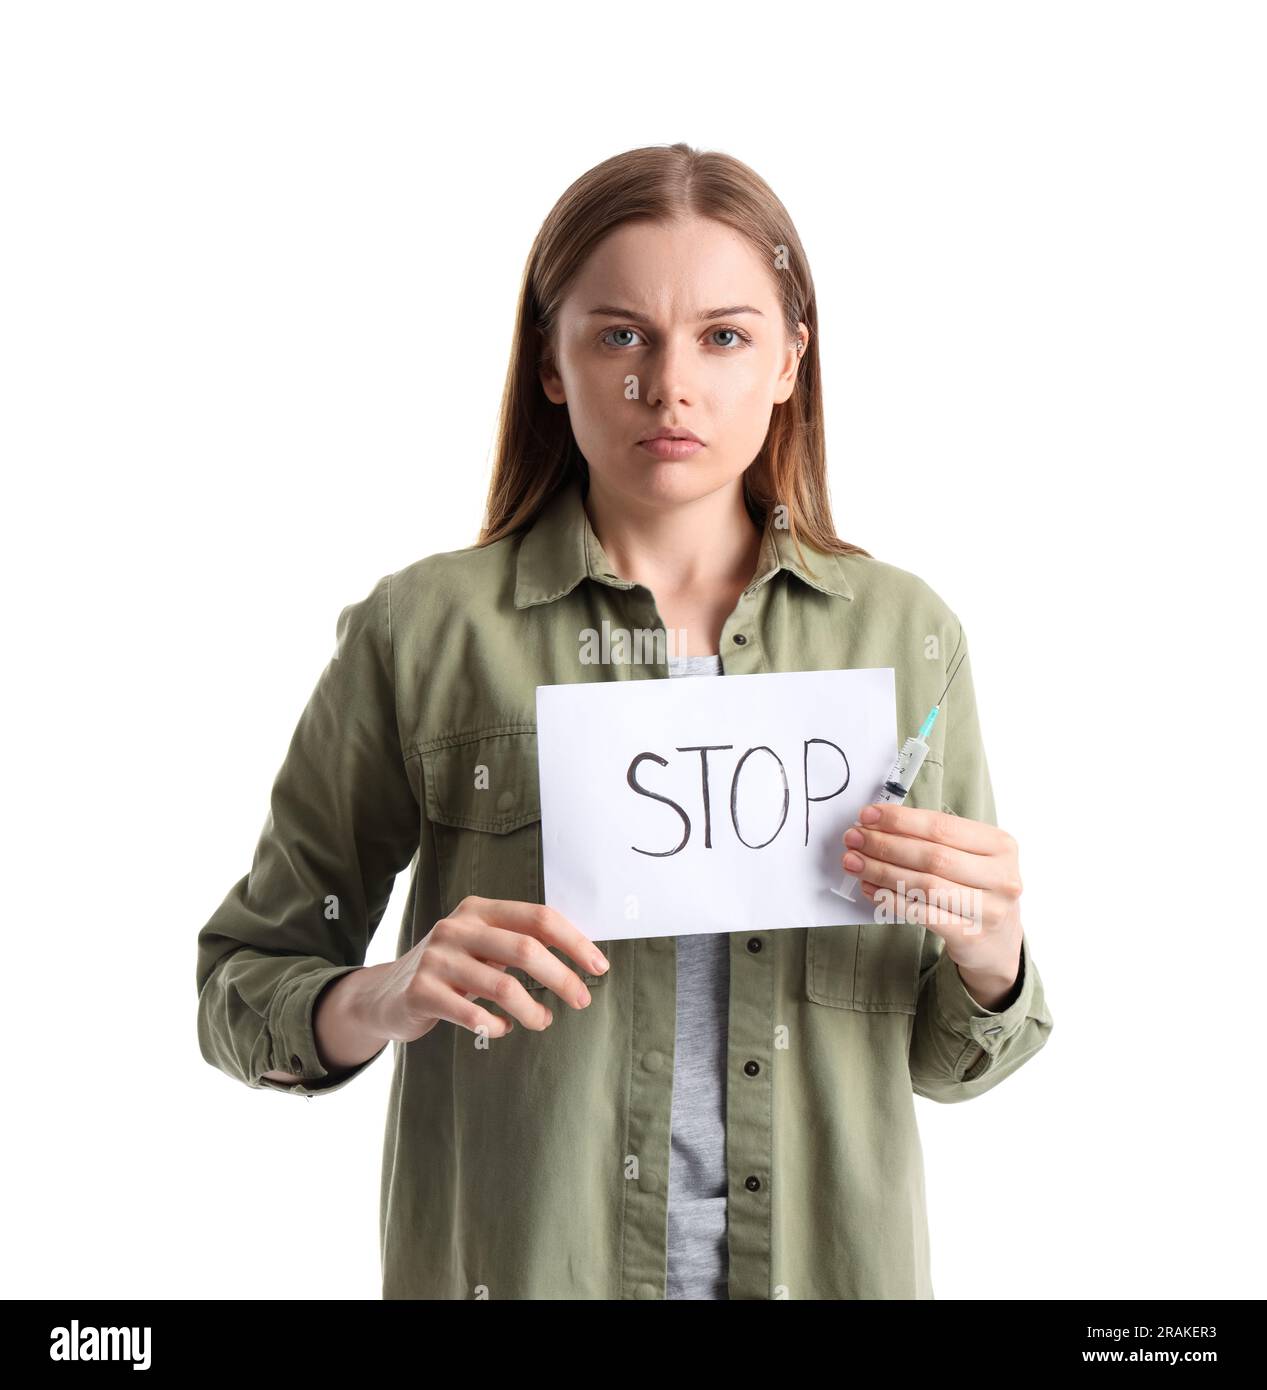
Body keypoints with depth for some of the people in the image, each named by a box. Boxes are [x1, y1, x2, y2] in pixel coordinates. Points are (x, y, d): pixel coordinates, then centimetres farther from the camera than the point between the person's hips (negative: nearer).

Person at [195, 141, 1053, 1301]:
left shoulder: (907, 636, -2)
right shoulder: (422, 631, -10)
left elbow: (947, 1060, 4)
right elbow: (240, 986, -3)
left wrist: (991, 960, -17)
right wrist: (388, 999, -23)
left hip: (827, 1259, 2)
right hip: (517, 1260, -2)